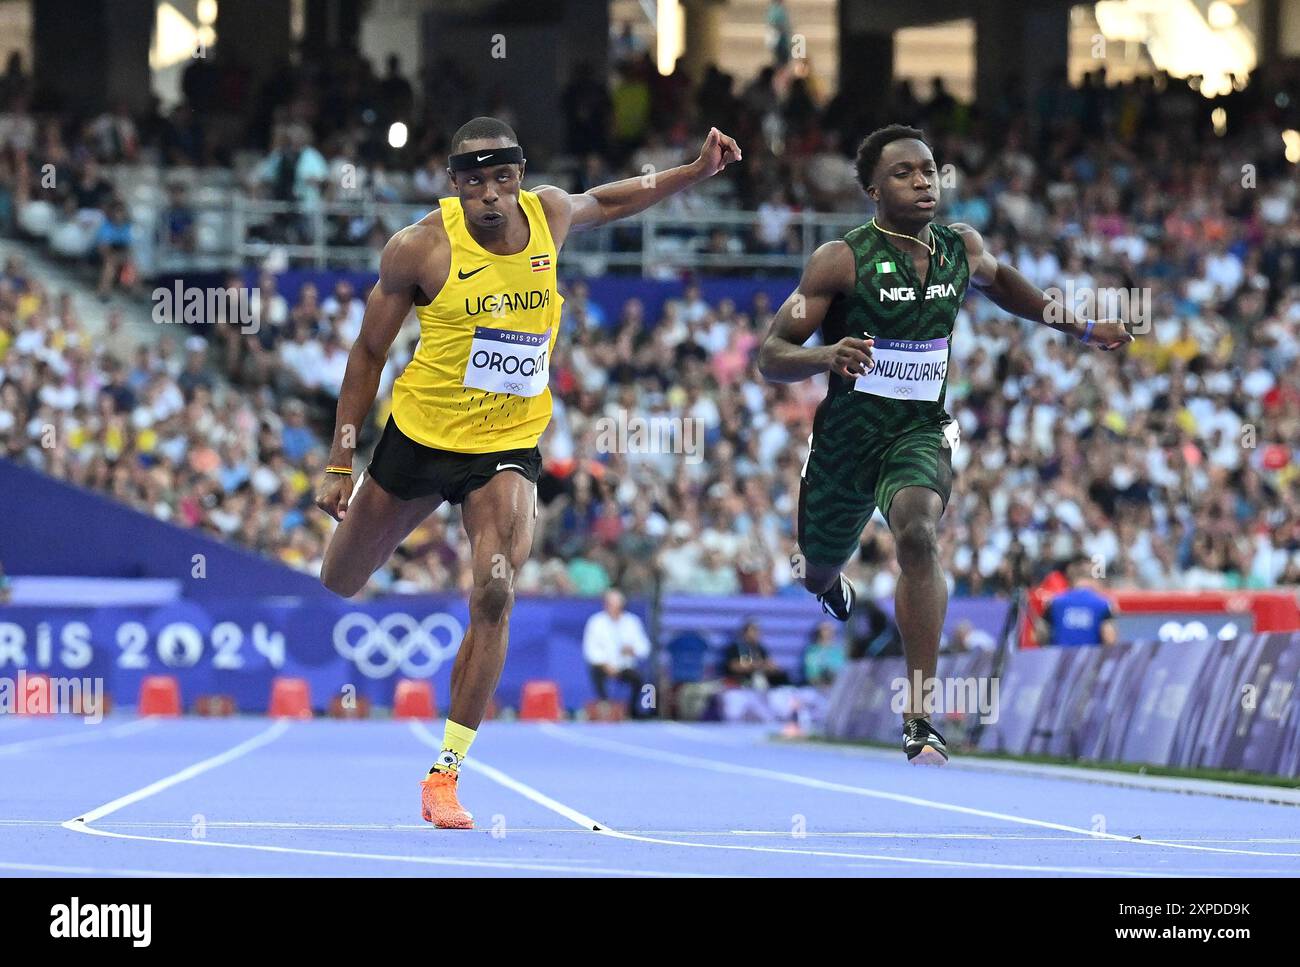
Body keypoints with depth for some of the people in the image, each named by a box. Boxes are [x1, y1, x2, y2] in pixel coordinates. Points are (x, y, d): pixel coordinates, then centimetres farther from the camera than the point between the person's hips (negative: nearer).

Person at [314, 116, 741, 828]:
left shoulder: (550, 214, -5)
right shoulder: (419, 248, -15)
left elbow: (602, 201, 21)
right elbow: (369, 352, -4)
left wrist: (695, 173, 13)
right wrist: (340, 462, -4)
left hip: (508, 445, 1)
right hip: (418, 433, -1)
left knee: (494, 594, -20)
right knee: (341, 583, 14)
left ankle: (445, 772, -13)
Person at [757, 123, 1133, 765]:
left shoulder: (962, 248, -2)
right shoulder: (842, 261, -15)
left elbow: (997, 281, 25)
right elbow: (770, 357, -15)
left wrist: (1079, 328, 23)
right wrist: (825, 355, -36)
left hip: (920, 431, 1)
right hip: (845, 438, -1)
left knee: (918, 534, -30)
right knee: (818, 575, 19)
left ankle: (919, 719, -31)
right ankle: (829, 582, 64)